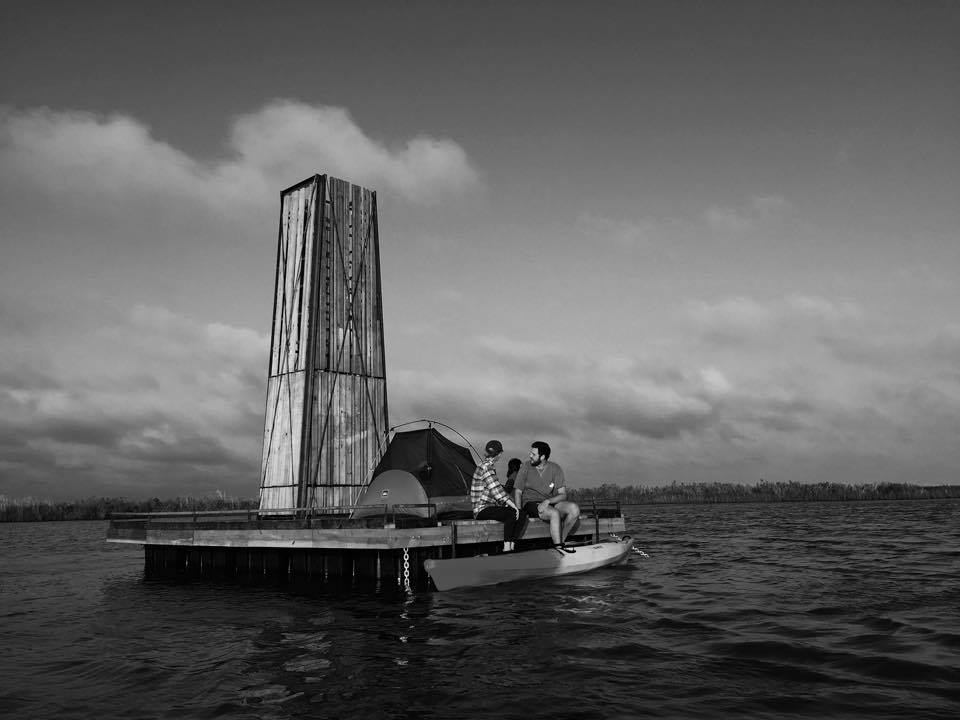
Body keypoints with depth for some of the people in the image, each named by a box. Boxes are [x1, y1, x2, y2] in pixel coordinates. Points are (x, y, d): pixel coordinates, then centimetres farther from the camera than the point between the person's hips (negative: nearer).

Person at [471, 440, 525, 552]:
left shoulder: (491, 465, 14)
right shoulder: (486, 467, -16)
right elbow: (497, 492, -22)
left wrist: (510, 503, 8)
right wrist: (513, 506, -18)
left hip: (491, 506, 9)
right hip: (482, 509, -9)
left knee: (522, 516, -6)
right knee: (512, 513, -27)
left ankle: (511, 547, -8)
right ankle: (506, 548, -21)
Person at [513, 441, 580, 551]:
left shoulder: (555, 469, 0)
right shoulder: (526, 467, -2)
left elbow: (563, 495, -4)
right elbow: (518, 491, -1)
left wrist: (548, 501, -23)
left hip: (551, 503, 3)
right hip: (530, 503, -3)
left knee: (574, 508, -24)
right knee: (554, 513, -33)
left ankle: (561, 541, -11)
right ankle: (558, 548, -26)